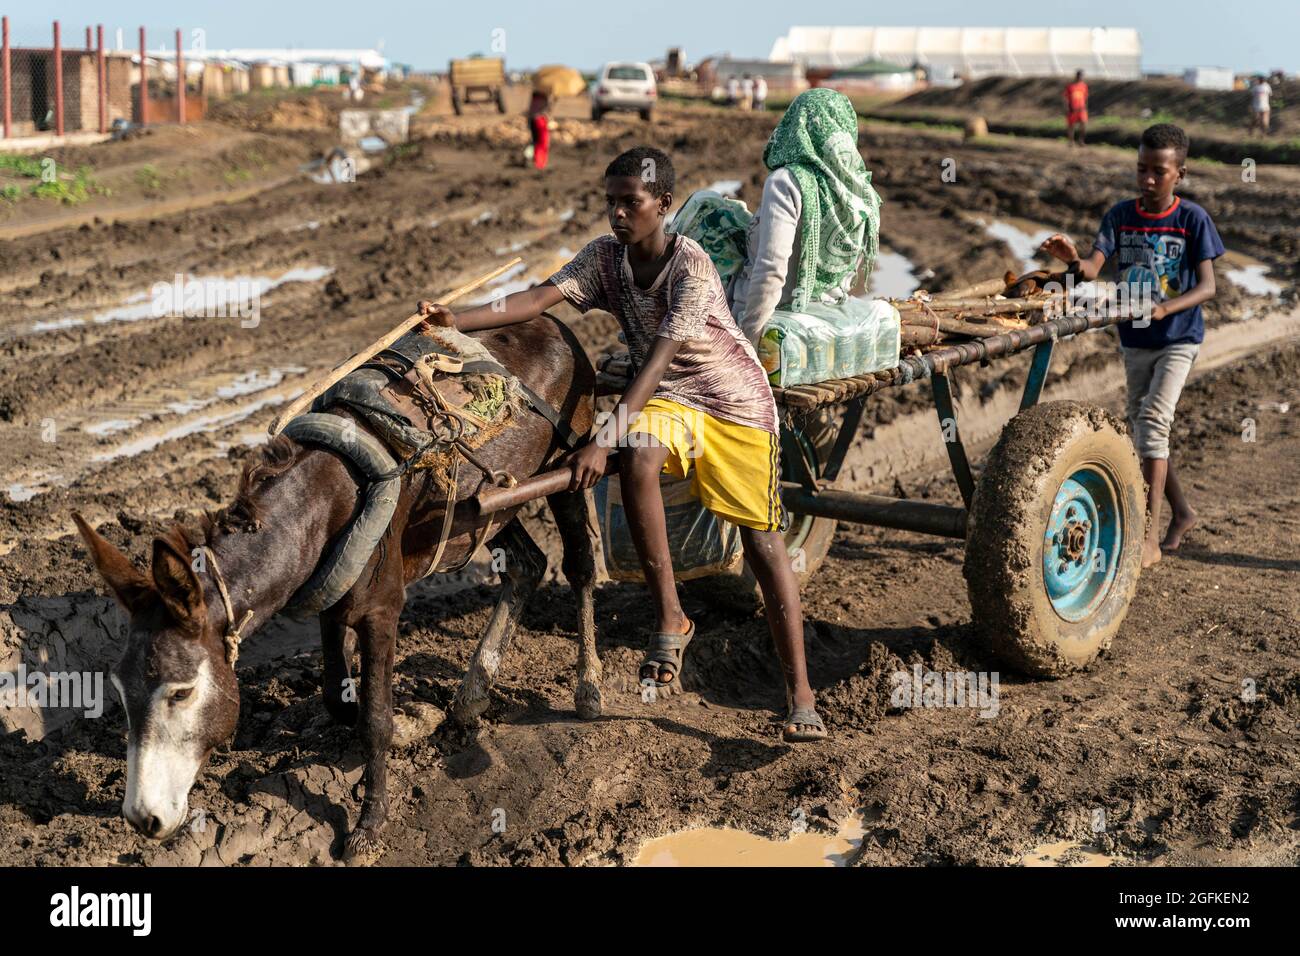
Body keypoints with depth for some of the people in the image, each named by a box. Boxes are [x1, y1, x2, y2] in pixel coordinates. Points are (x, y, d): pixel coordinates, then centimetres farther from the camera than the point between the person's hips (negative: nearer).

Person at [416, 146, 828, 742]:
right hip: (666, 399, 4)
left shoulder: (692, 267, -23)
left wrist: (603, 438, -39)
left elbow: (658, 360, -31)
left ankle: (800, 697, 2)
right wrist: (457, 321, -35)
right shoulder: (605, 257, -6)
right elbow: (543, 298, -20)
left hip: (736, 401, -4)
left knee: (762, 541, -5)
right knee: (637, 462, -31)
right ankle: (669, 619, -17)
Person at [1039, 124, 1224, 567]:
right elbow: (1092, 268, -15)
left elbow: (1207, 287, -16)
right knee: (1141, 428, 14)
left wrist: (1165, 308, -34)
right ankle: (1182, 512, 34)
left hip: (1178, 337, -5)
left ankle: (1149, 535, -17)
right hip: (1134, 340, 5)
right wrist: (1072, 259, -38)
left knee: (1154, 419, -19)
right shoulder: (1121, 215, -2)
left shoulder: (1193, 219, -11)